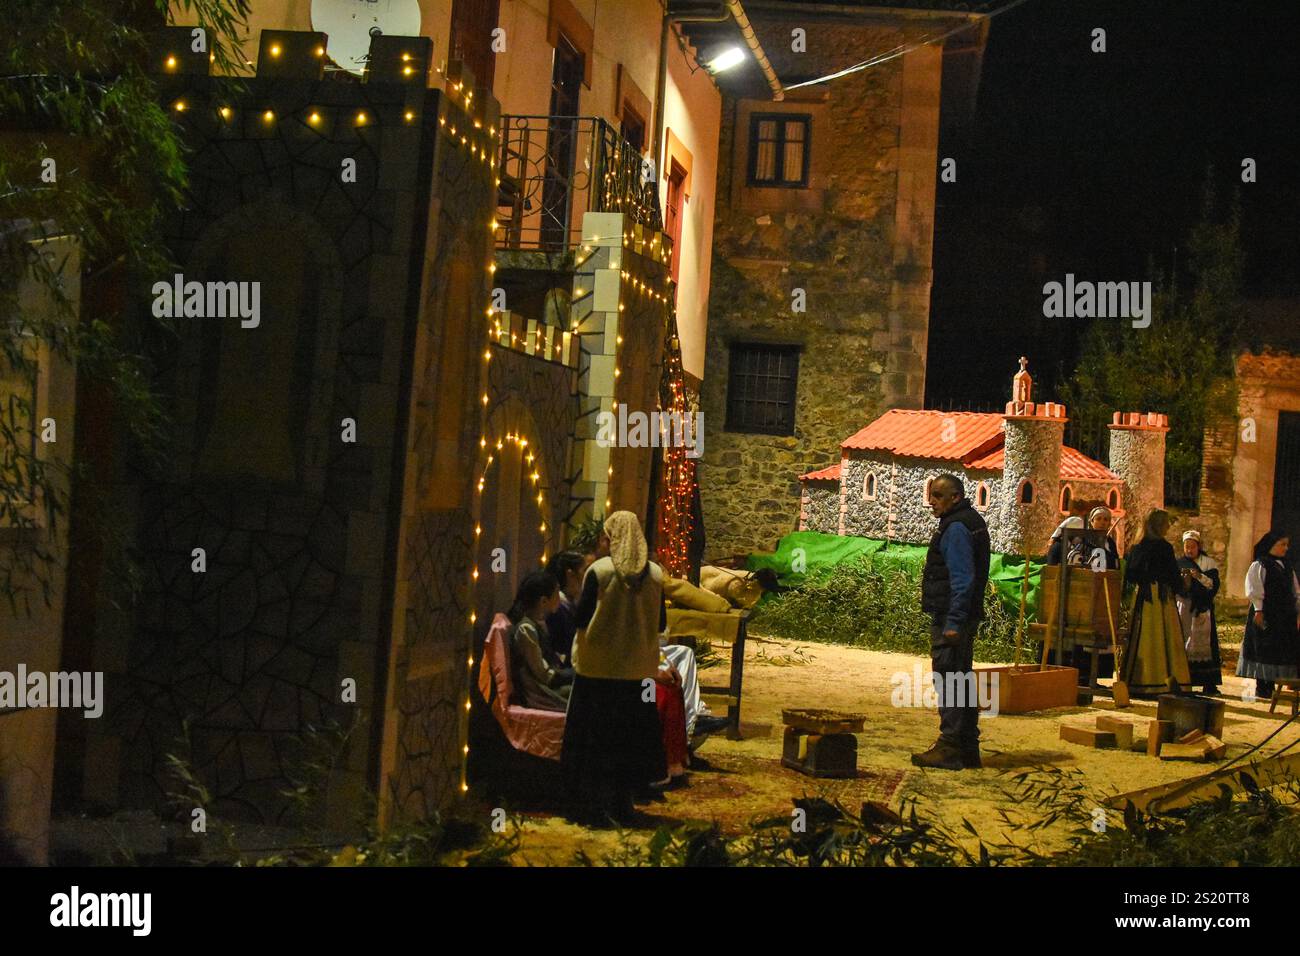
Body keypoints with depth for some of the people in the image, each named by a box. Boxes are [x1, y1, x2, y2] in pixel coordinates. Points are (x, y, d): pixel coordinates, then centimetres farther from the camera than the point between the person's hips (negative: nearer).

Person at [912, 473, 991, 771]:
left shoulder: (956, 528, -15)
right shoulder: (972, 521, 18)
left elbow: (962, 578, -22)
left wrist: (953, 622, -24)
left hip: (950, 617, -11)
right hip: (965, 616, 11)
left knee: (947, 680, -9)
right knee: (963, 680, 14)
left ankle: (950, 748, -9)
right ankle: (968, 748, 20)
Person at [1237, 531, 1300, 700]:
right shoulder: (1259, 565, -5)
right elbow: (1254, 589, -10)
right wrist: (1258, 610, -16)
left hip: (1285, 614, 7)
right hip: (1266, 614, -7)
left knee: (1283, 650, 5)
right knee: (1263, 648, -4)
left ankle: (1269, 685, 11)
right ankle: (1261, 686, 2)